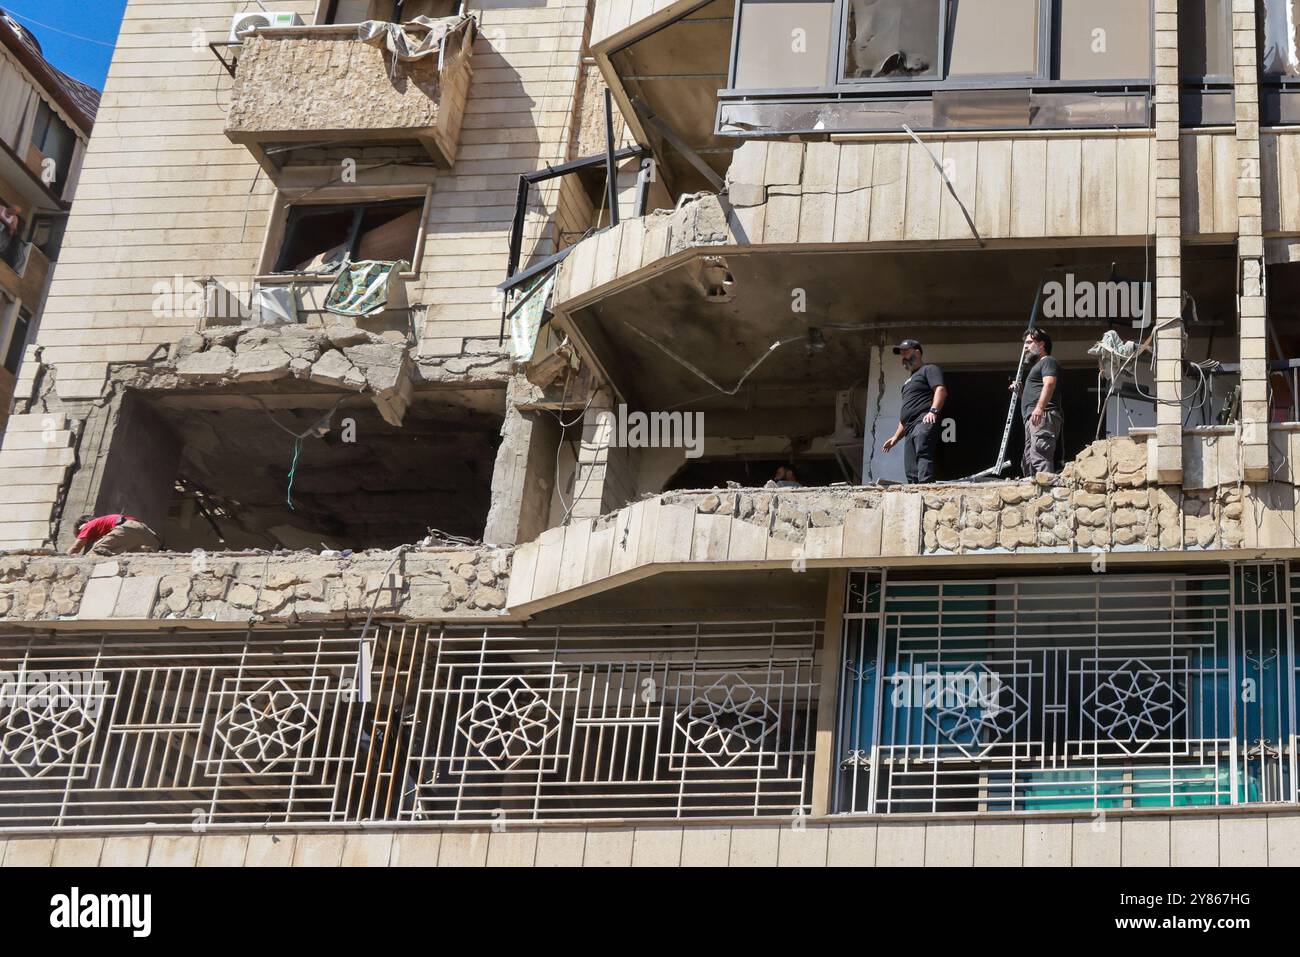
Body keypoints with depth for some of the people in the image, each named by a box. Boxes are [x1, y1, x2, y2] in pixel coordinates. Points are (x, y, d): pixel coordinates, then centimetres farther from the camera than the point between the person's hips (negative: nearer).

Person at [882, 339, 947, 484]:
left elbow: (941, 390, -10)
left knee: (923, 452, -33)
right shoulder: (909, 381, 37)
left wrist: (933, 410, -26)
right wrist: (896, 437, 32)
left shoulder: (929, 369, 10)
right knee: (911, 472, -3)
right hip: (910, 429, 10)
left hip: (924, 422, -10)